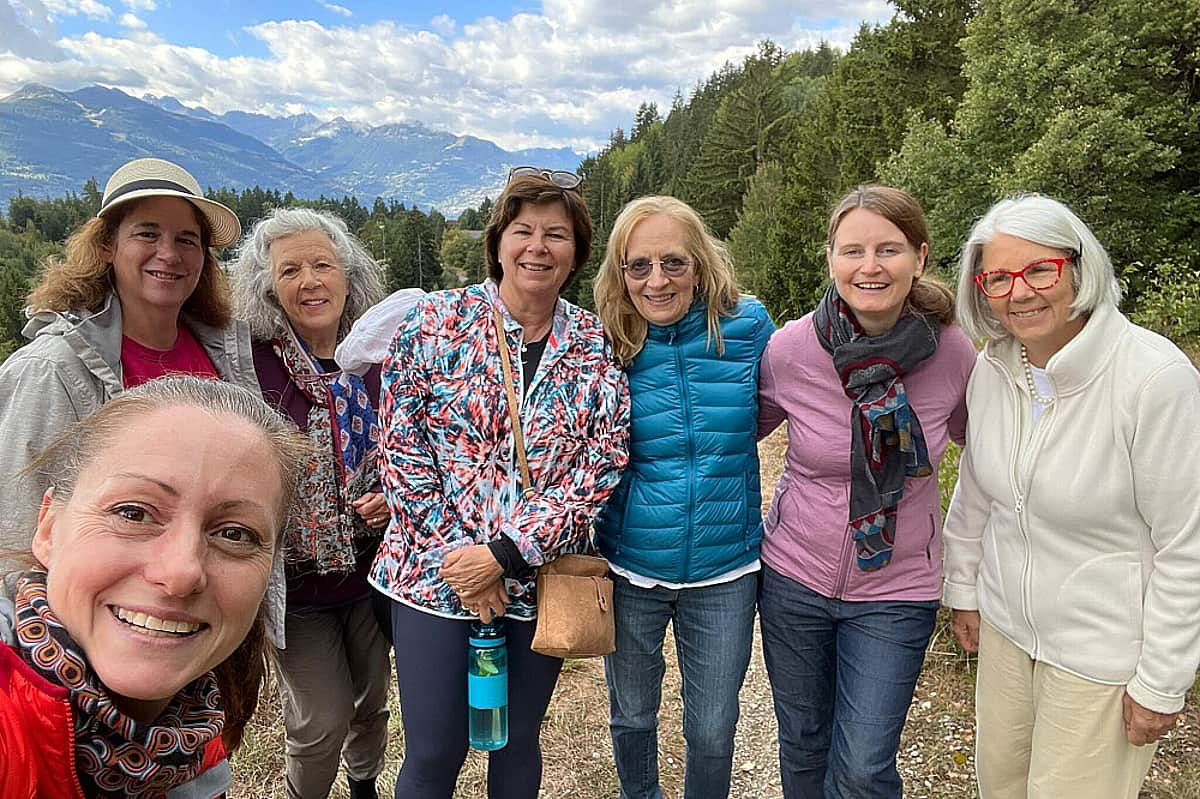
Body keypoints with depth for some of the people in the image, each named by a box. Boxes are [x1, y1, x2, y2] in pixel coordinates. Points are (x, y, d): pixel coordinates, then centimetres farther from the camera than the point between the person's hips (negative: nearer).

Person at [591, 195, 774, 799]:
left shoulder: (747, 325, -9)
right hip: (629, 568, 0)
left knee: (713, 731, 17)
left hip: (725, 569, 0)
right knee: (632, 717, 22)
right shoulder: (605, 344, -10)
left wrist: (712, 449, -2)